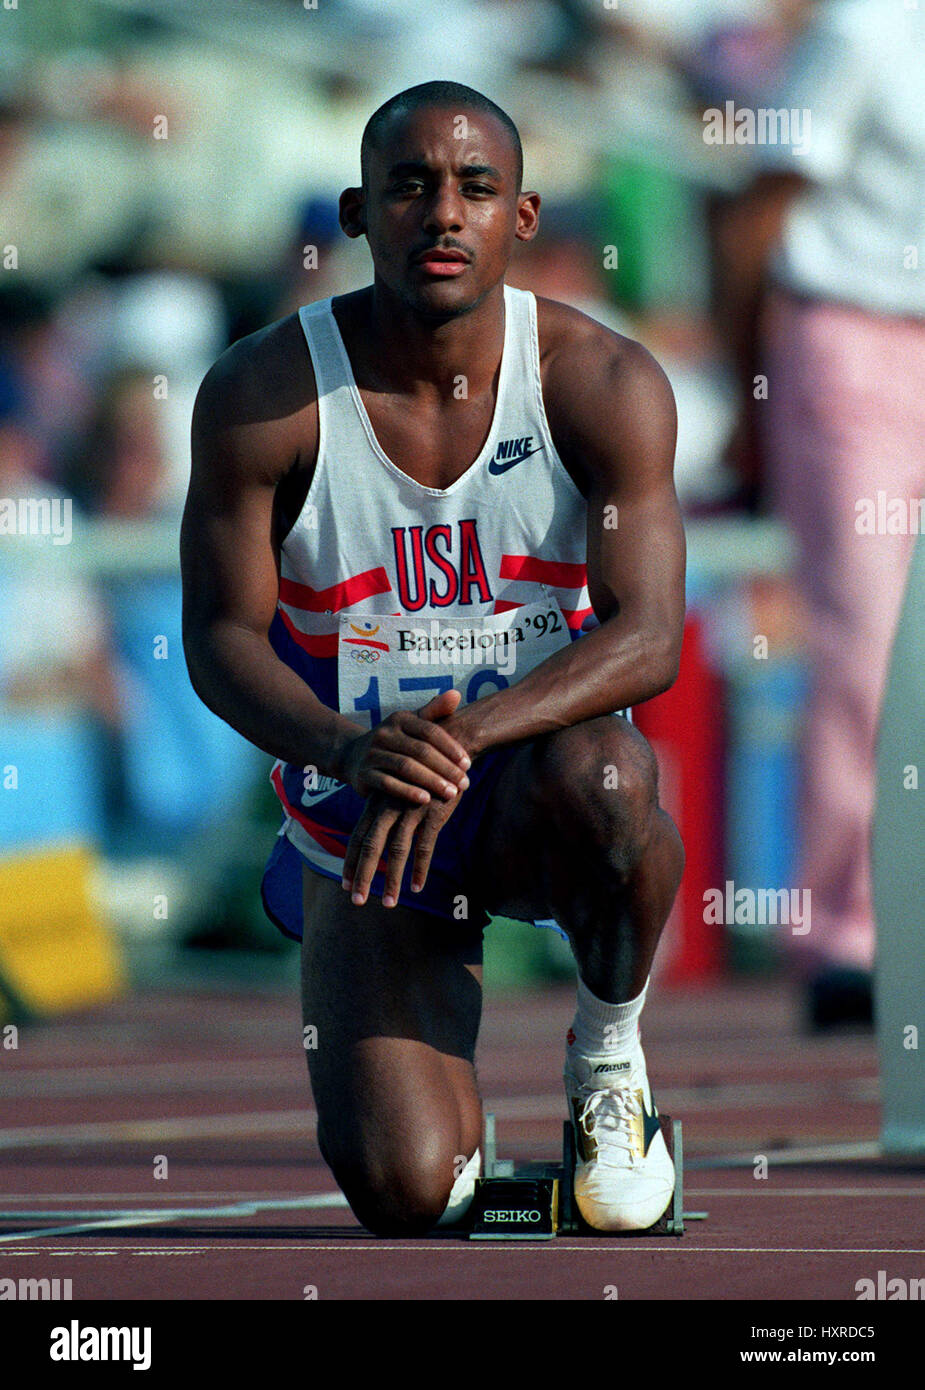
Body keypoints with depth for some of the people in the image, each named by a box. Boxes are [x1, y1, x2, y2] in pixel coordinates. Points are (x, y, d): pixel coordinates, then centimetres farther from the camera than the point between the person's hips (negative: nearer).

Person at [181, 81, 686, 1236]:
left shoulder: (604, 383, -12)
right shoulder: (262, 394, -13)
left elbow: (648, 634, -20)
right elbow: (221, 639, -11)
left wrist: (465, 736, -36)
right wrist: (350, 750, -33)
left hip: (527, 791, 0)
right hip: (360, 832, 0)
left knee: (599, 775, -39)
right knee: (402, 1191, -18)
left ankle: (609, 1056, -7)